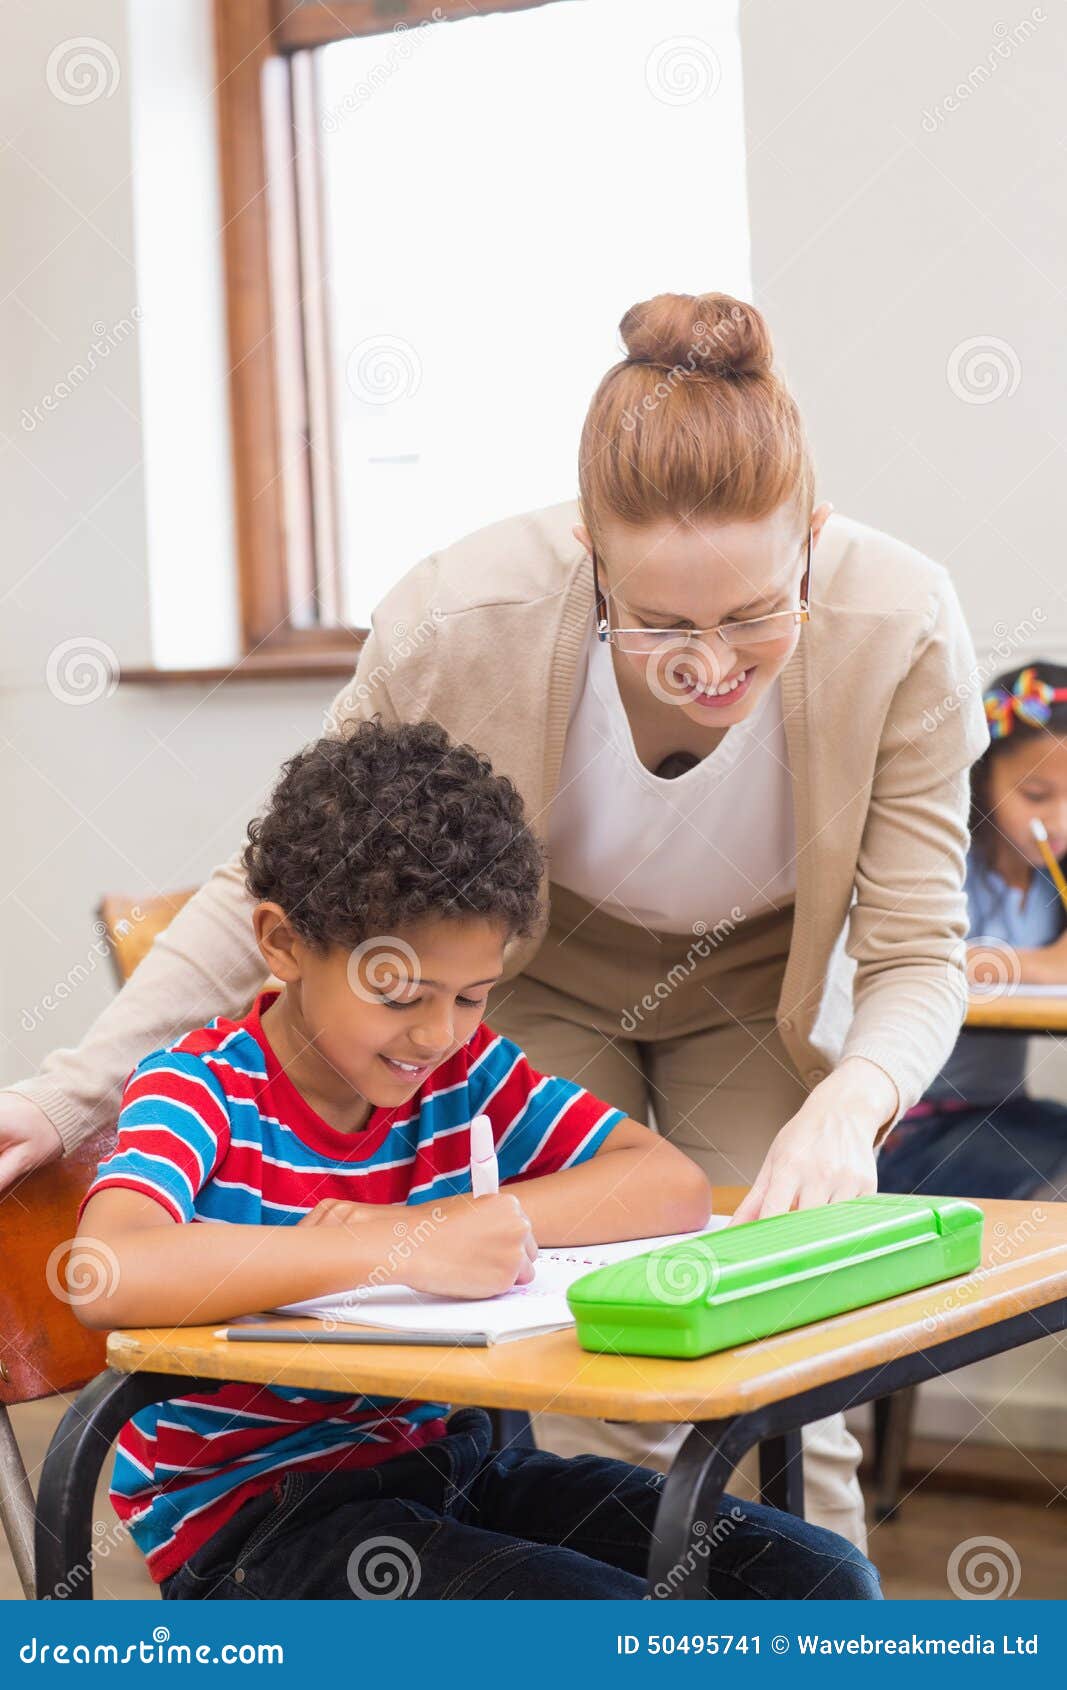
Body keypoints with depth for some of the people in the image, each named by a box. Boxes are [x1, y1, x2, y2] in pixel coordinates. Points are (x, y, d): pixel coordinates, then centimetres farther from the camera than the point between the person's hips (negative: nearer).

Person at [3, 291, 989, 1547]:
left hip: (766, 991, 1)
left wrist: (851, 1103, -44)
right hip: (550, 981, 0)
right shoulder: (463, 623, -34)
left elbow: (917, 955, -21)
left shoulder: (900, 630, -31)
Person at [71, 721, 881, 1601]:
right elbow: (109, 1276, -33)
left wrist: (461, 1222, -15)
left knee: (826, 1583, -8)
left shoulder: (467, 1073, 5)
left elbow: (678, 1188, 1)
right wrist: (399, 1251, -34)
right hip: (247, 1510, -6)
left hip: (444, 1458, 6)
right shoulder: (199, 1090, -12)